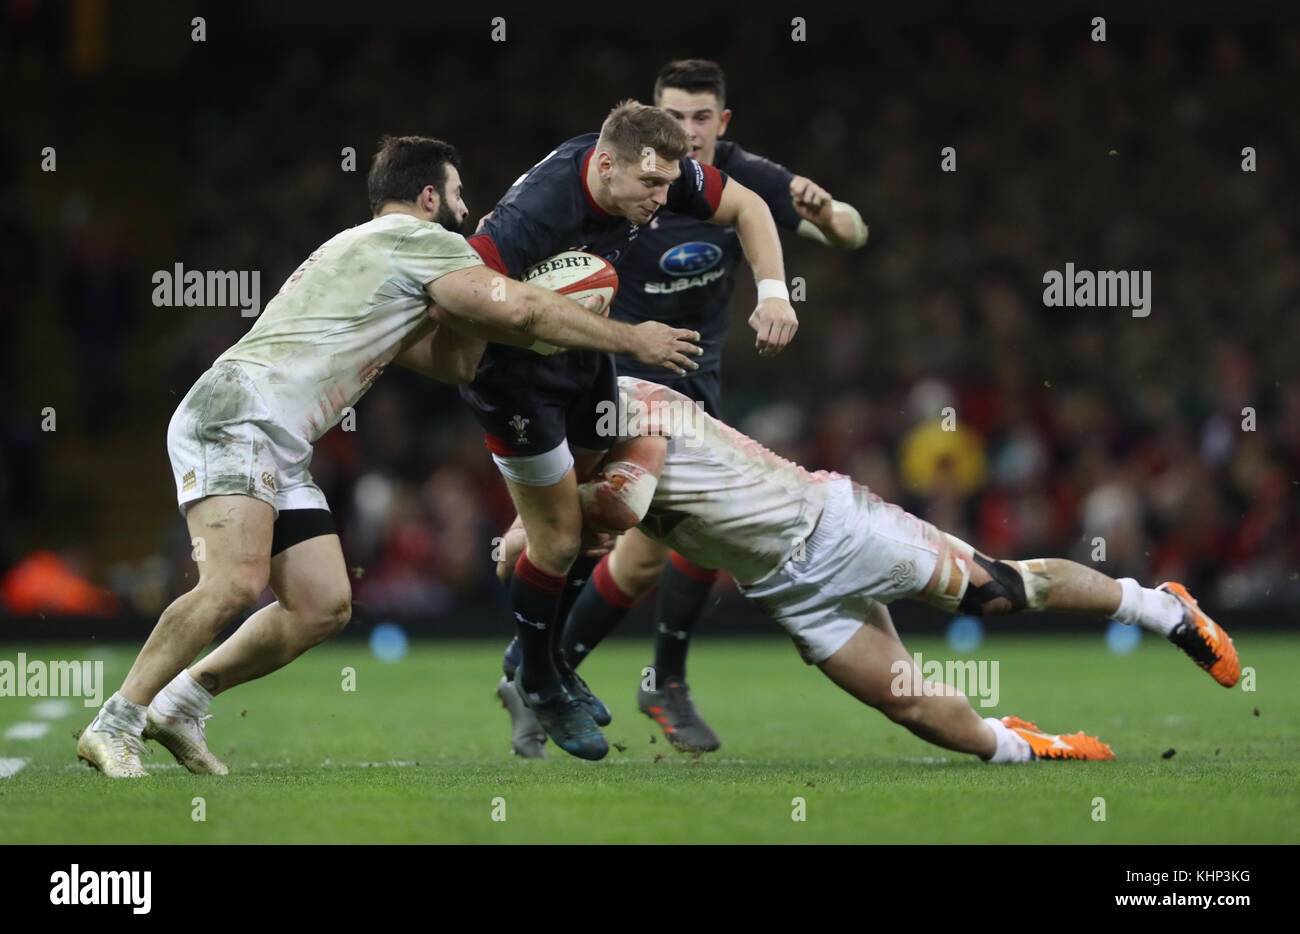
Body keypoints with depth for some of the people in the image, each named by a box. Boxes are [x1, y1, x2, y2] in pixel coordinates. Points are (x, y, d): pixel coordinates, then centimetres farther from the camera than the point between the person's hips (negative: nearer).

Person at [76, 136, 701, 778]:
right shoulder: (417, 239, -1)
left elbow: (453, 362, 32)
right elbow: (519, 311, -8)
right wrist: (632, 339, 0)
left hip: (278, 455, 10)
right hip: (235, 416, -10)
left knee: (324, 606, 1)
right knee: (237, 583, -26)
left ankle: (181, 702, 8)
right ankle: (115, 724, -22)